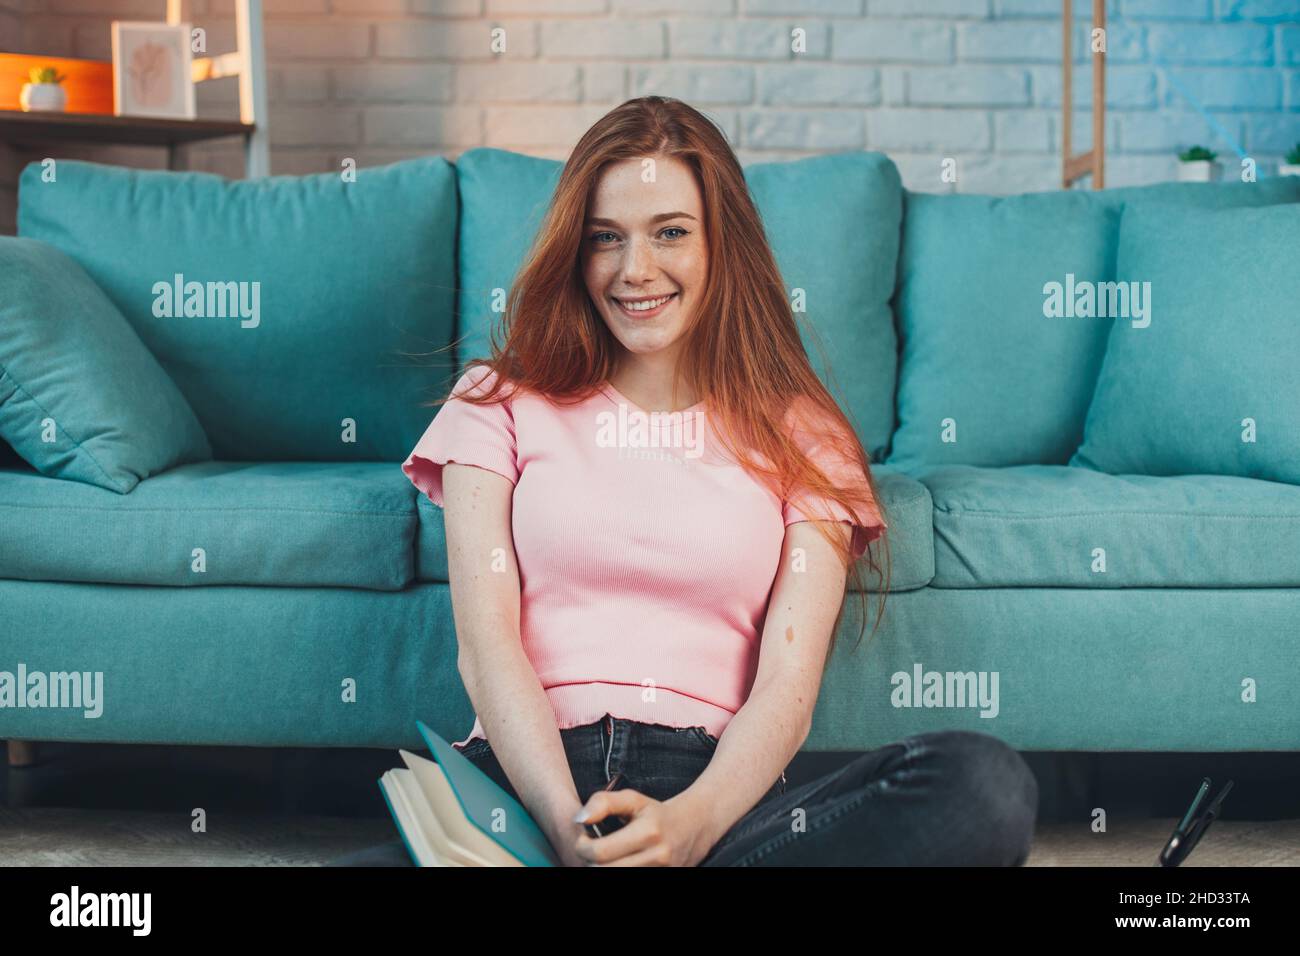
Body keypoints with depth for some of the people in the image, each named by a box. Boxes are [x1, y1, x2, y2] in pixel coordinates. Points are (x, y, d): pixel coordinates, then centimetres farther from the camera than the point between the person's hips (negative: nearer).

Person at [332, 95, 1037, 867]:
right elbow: (486, 645, 2)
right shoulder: (501, 405, 16)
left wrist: (690, 824, -20)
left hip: (712, 795, 2)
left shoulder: (798, 434, 15)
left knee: (989, 787, -29)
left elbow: (789, 684, 2)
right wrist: (567, 825, -17)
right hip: (522, 781, -2)